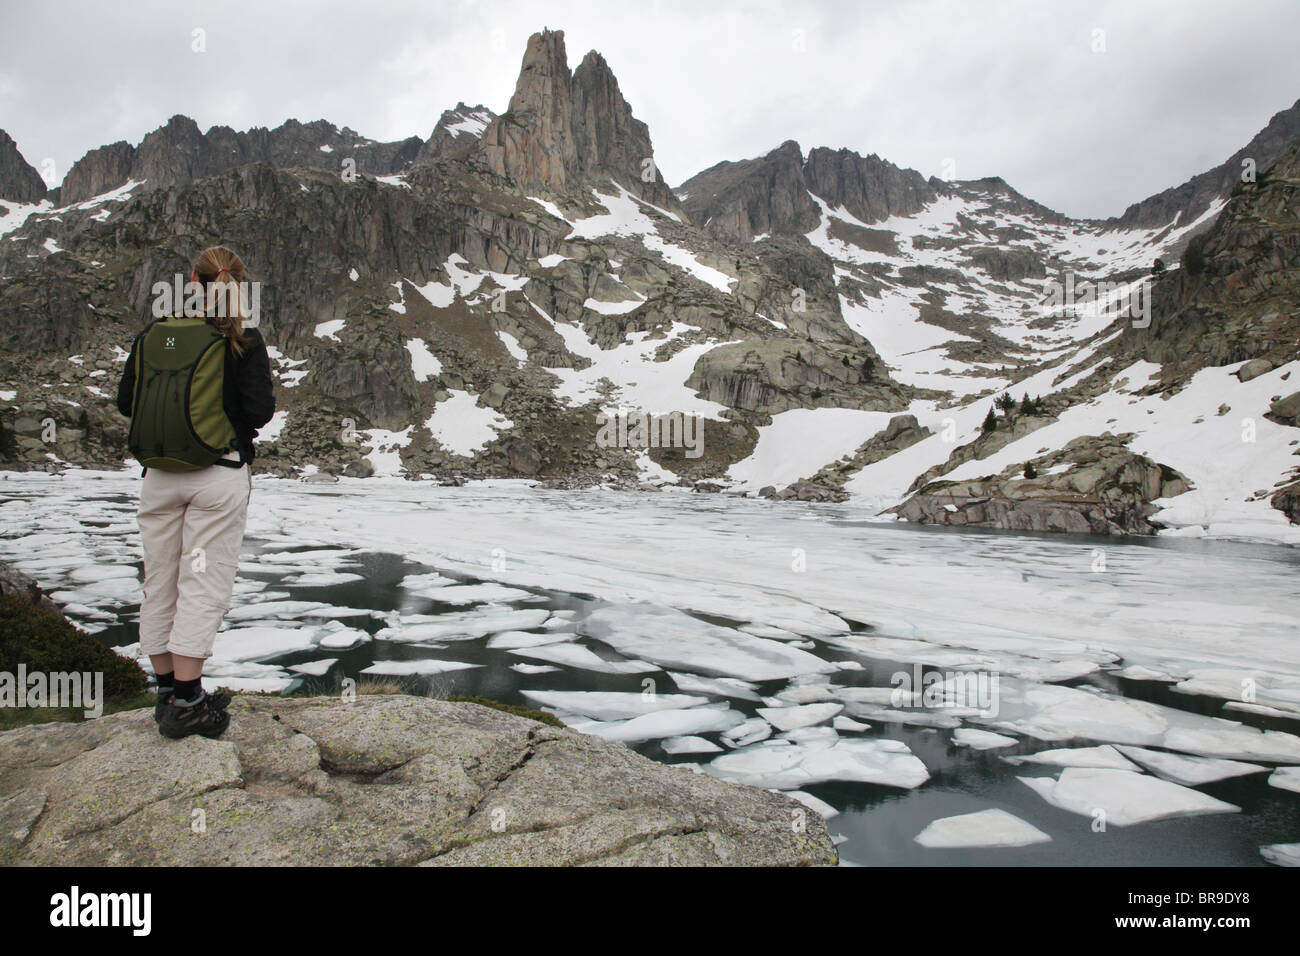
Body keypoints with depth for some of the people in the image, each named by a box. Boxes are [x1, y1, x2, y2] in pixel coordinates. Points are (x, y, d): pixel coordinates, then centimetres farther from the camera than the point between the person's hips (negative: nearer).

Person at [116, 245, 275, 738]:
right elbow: (259, 412, -12)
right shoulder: (244, 340, -8)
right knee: (203, 586, -1)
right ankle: (184, 704, -1)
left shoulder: (152, 334, 5)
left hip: (160, 475, 4)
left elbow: (125, 402, 7)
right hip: (220, 473, -4)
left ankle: (169, 691, 22)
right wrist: (269, 398, 10)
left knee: (159, 584, 13)